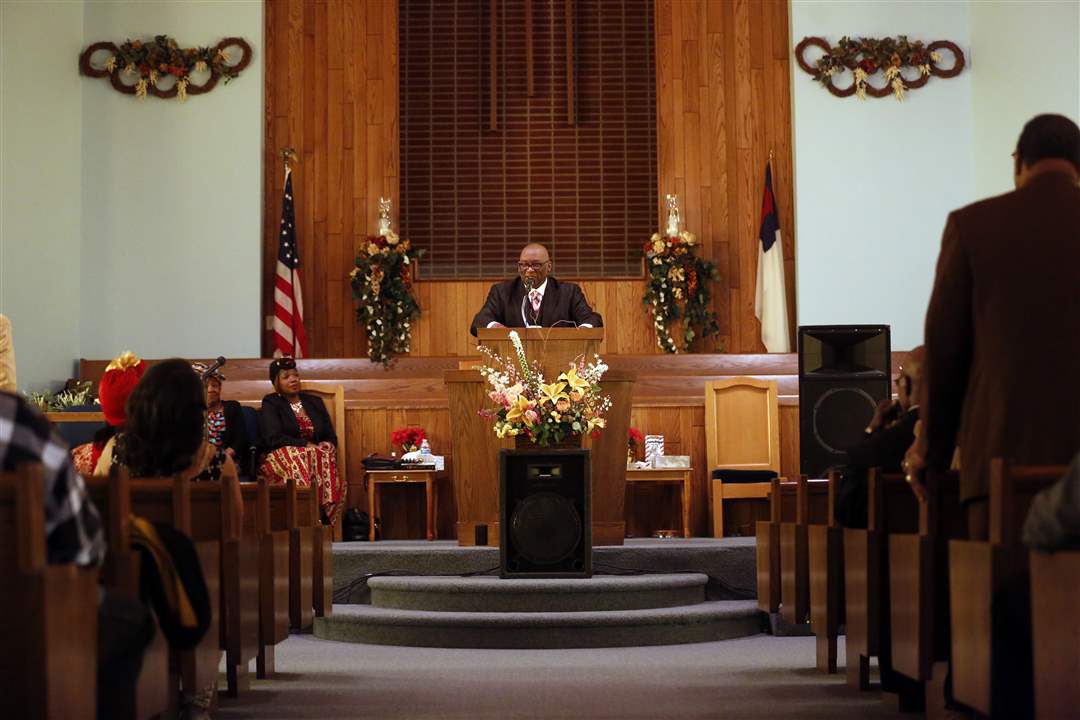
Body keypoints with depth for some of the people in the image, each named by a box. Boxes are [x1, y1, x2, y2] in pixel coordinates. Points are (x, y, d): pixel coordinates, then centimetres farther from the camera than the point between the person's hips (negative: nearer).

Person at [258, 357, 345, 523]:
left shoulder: (314, 402, 20)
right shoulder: (270, 404, 5)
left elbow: (331, 437, 18)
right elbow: (273, 438, -10)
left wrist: (327, 446, -7)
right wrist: (307, 446, -15)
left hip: (316, 456, 4)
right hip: (282, 458, -4)